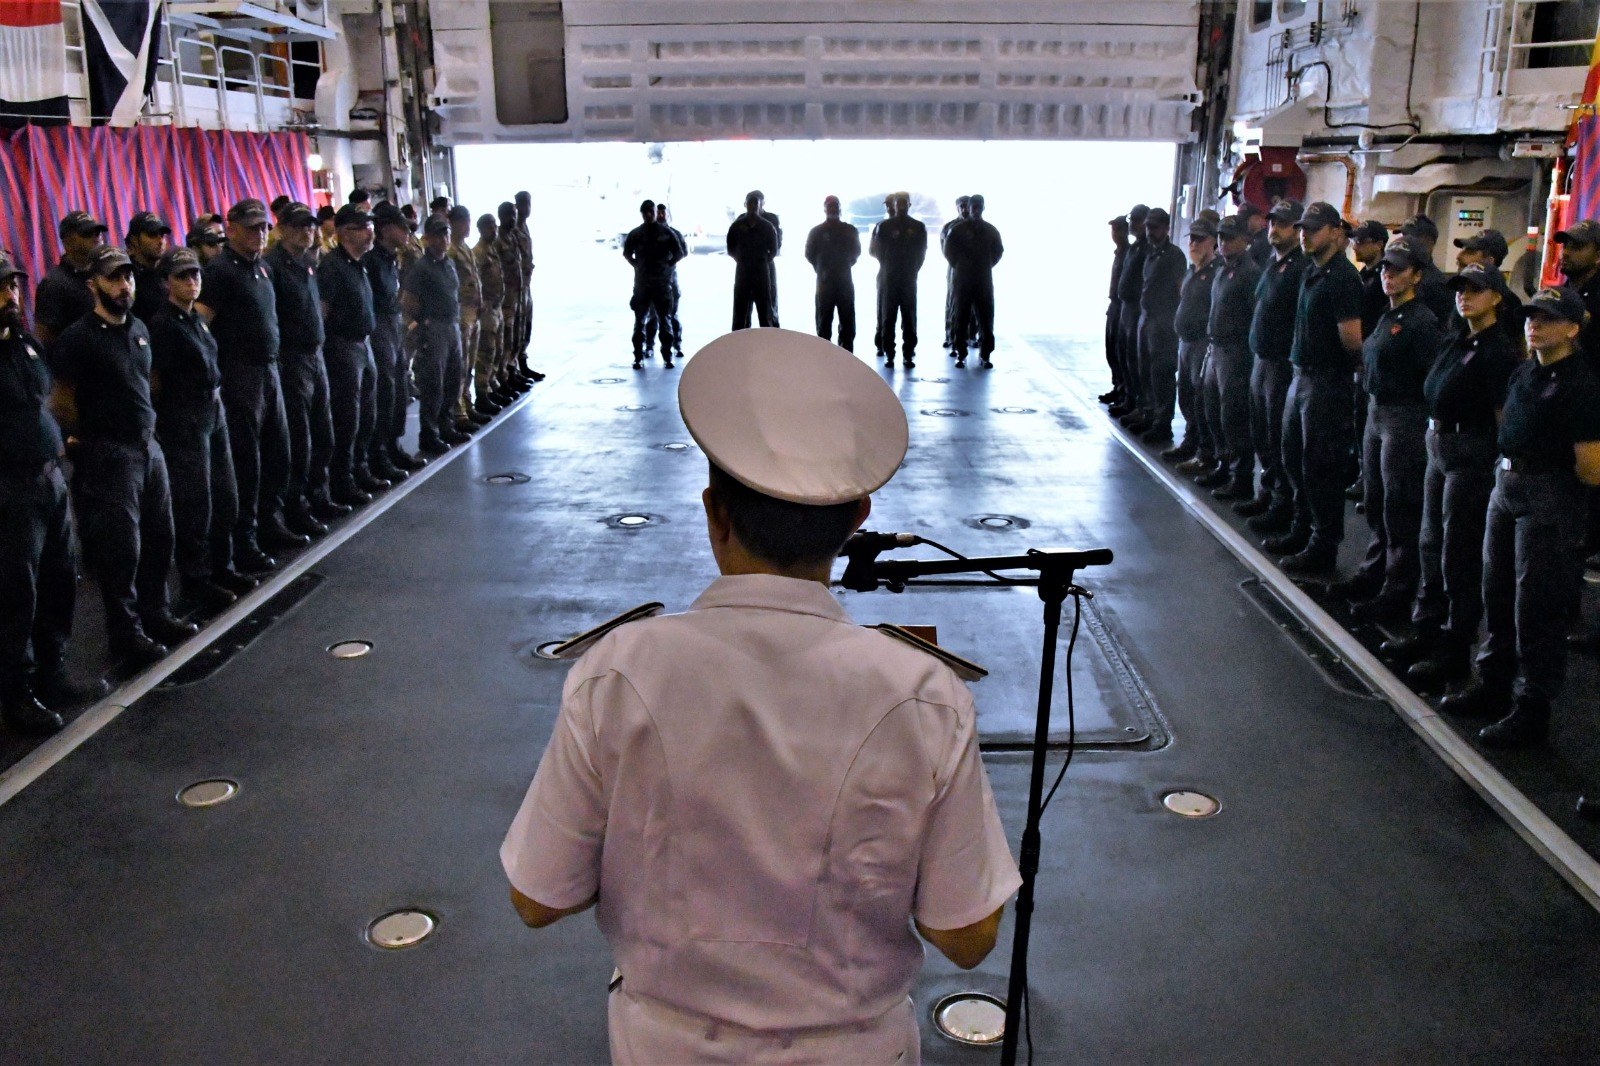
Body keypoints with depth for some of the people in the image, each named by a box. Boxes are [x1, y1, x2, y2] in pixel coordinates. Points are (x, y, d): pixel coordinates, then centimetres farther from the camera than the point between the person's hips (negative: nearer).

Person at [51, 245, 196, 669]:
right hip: (110, 455, -7)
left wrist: (148, 428, 15)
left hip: (149, 446, 7)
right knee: (121, 547, -2)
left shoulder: (139, 329, 10)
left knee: (159, 537, 13)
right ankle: (126, 633, 10)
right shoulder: (78, 339, -12)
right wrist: (91, 441, 0)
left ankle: (155, 615, 28)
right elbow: (63, 404, -9)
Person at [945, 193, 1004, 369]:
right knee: (962, 317, -1)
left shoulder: (991, 230, 8)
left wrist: (987, 266, 10)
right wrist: (959, 266, 7)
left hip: (985, 280, 2)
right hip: (963, 280, -2)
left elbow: (998, 251, 16)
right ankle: (961, 354, 4)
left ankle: (985, 354, 5)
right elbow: (948, 250, 5)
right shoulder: (958, 230, 1)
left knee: (986, 318, -1)